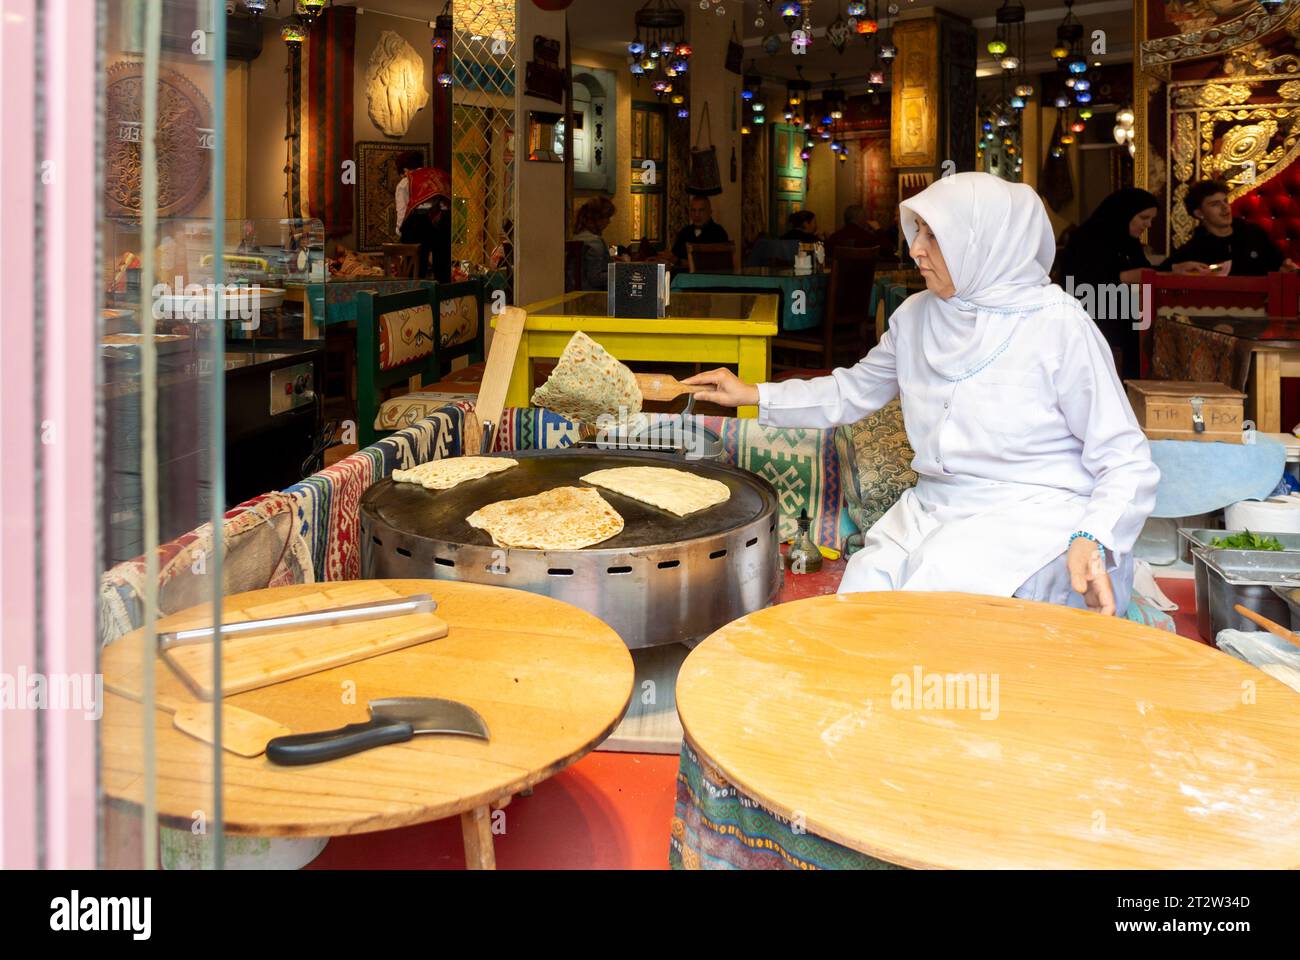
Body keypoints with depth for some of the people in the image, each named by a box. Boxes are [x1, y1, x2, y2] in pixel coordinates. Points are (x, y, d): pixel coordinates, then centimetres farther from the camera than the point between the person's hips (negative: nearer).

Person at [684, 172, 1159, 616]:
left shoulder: (1058, 325, -8)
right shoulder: (916, 315, 8)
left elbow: (1126, 461, -7)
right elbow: (855, 391, 24)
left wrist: (1093, 540, -25)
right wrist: (754, 394, 16)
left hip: (1034, 515, -5)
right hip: (933, 509, 5)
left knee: (939, 590, -31)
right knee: (867, 583, -22)